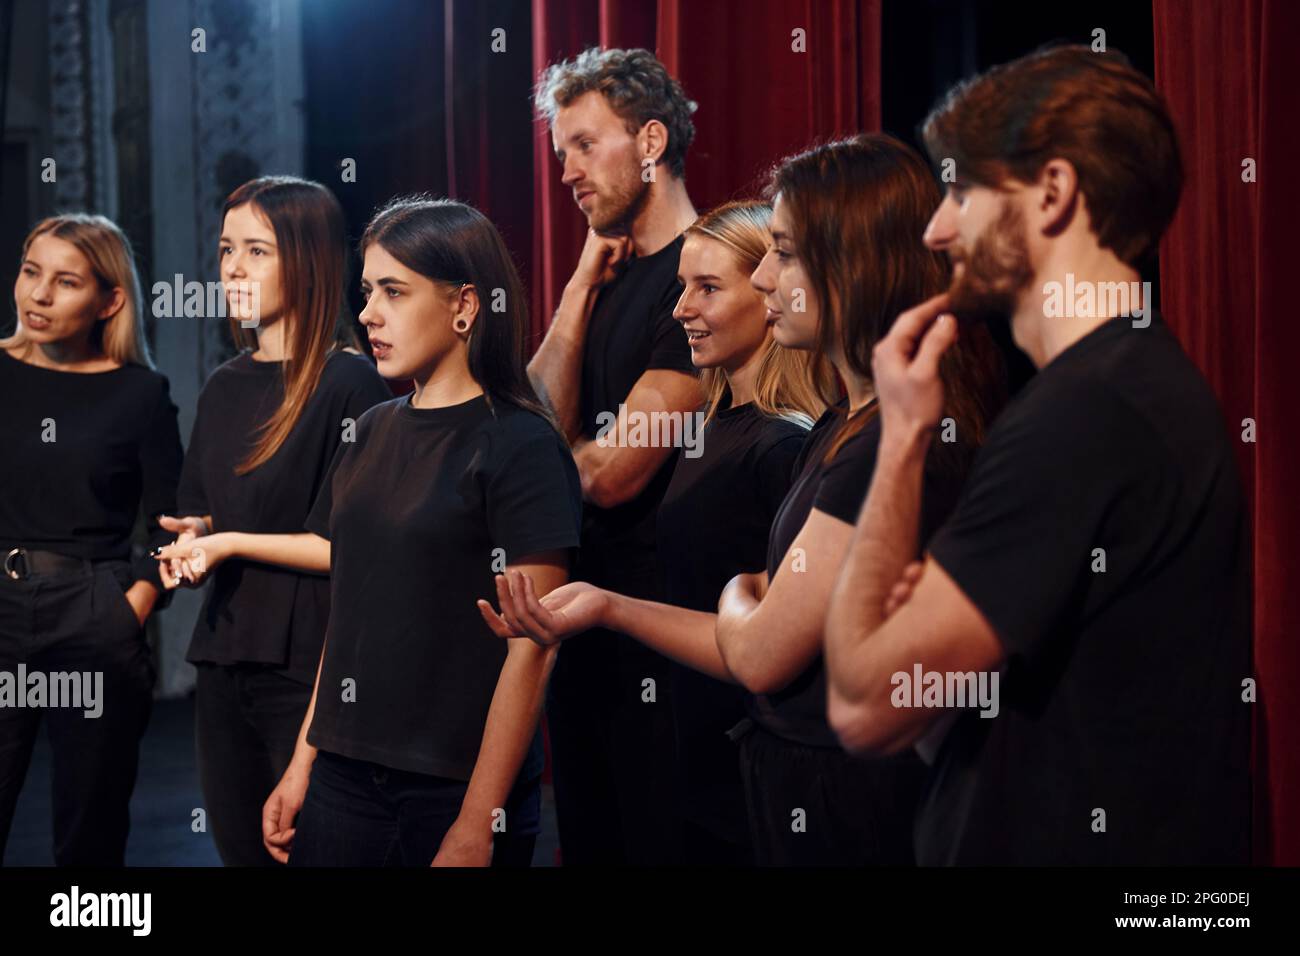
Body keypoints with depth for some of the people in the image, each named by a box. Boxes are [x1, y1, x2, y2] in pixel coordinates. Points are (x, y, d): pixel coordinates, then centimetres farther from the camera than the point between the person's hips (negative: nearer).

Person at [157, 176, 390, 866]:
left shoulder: (351, 384, -10)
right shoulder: (223, 389, 13)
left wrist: (232, 541, -11)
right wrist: (194, 540, 1)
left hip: (310, 666, -7)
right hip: (224, 658, 7)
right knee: (240, 848, 11)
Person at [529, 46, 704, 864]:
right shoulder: (613, 276, 12)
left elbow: (612, 473, -19)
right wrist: (582, 287, -1)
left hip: (659, 622, -9)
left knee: (658, 841, 0)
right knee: (587, 836, 16)